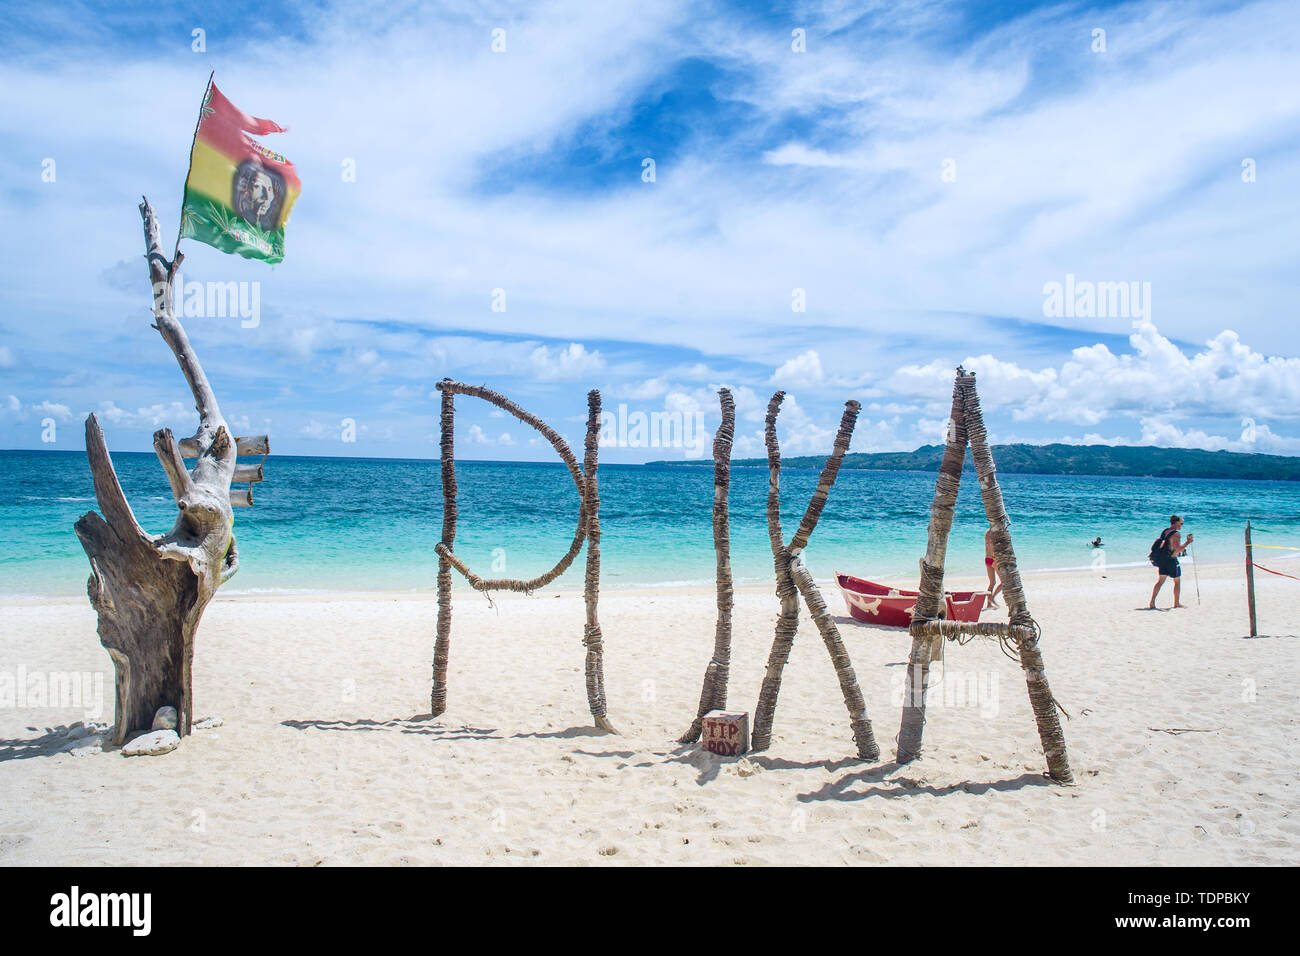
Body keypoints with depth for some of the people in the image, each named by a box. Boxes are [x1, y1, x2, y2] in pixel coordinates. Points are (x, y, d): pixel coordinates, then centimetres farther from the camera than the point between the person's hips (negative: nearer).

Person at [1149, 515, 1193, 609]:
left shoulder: (1164, 531, 9)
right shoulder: (1176, 534, -16)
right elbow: (1177, 550, -23)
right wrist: (1188, 542, -17)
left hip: (1161, 559, 7)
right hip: (1171, 560, -7)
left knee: (1160, 580, 10)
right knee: (1177, 581, 11)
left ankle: (1152, 603, 2)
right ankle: (1177, 603, 22)